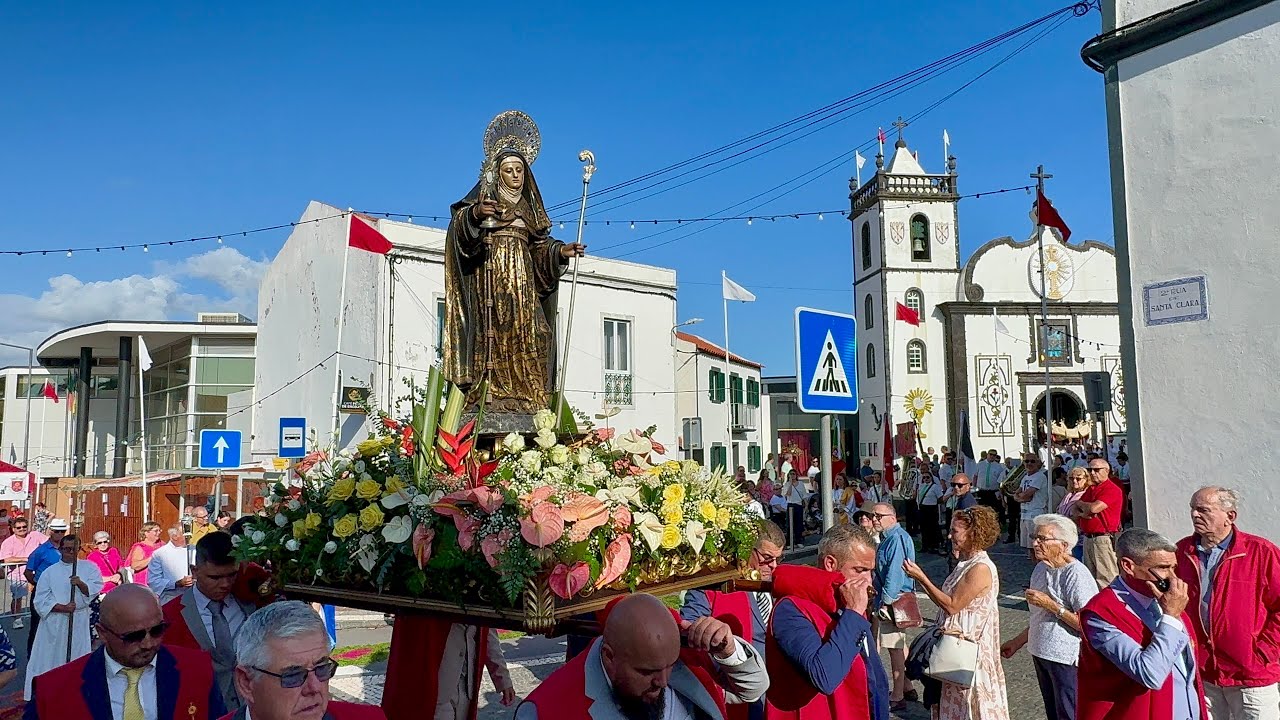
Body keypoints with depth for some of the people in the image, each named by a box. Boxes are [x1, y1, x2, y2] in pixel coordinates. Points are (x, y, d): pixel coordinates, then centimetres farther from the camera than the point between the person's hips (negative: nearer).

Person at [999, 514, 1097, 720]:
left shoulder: (1076, 575, -18)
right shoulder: (1041, 568, 8)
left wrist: (1050, 604, -23)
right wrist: (1018, 642, 20)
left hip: (1066, 659, -9)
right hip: (1040, 654, 9)